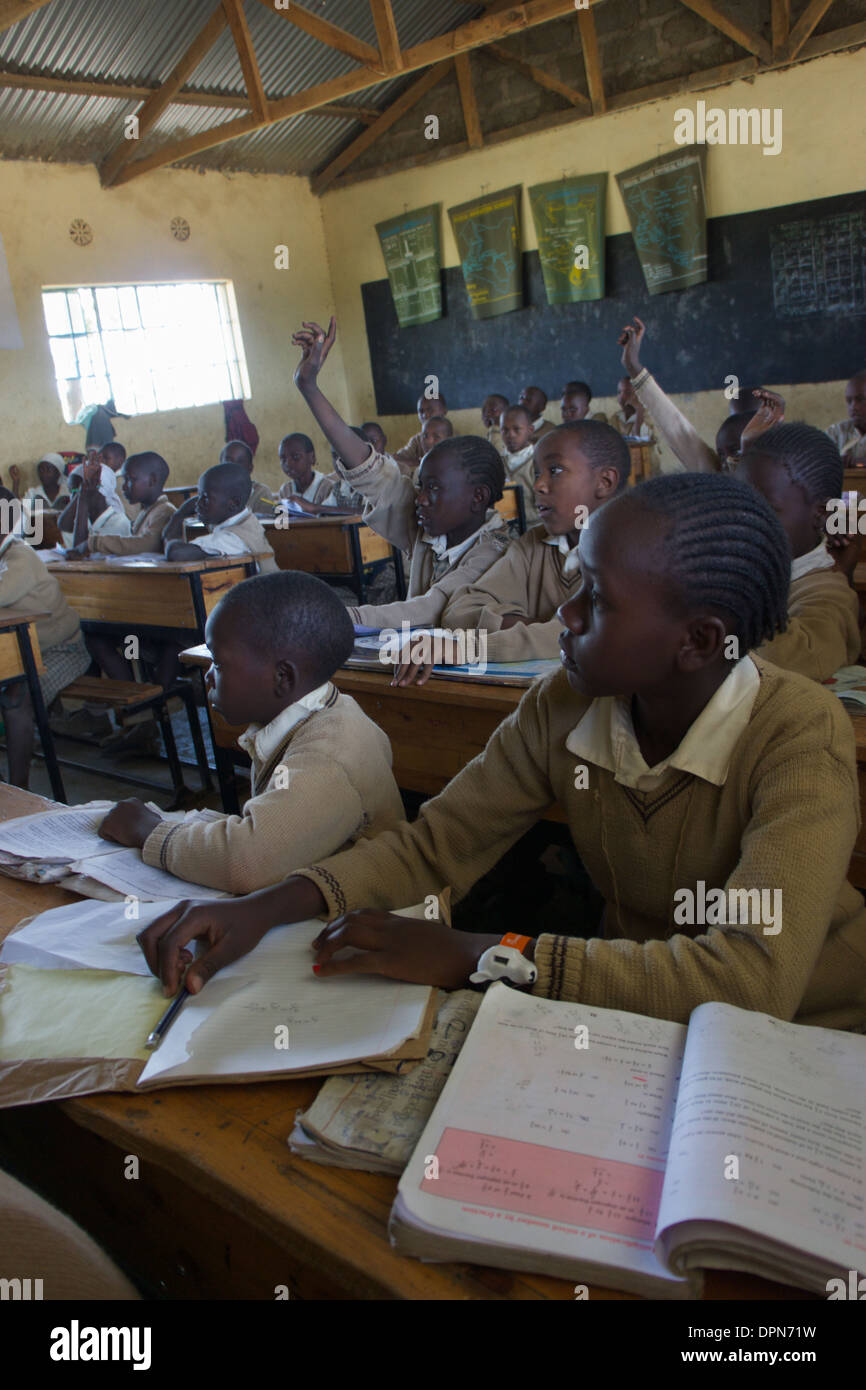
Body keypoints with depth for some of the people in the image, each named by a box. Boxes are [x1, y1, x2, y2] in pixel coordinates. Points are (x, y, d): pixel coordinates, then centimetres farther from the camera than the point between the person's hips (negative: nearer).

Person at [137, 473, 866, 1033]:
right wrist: (263, 909, -22)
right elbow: (436, 843, -5)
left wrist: (469, 955, -32)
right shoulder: (561, 706, -11)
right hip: (634, 1015, 4)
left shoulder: (802, 735, -26)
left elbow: (755, 981, -35)